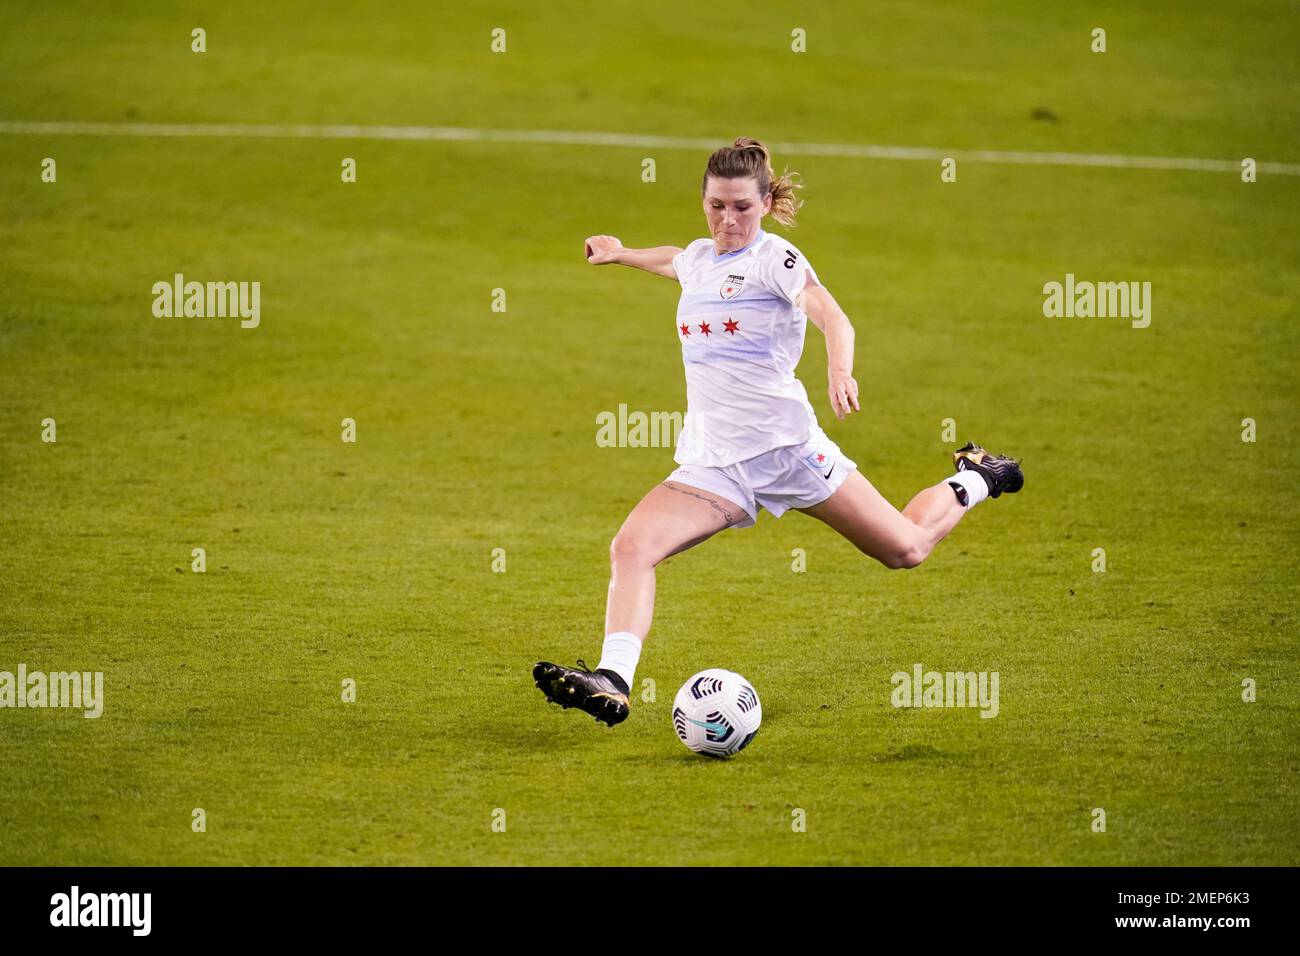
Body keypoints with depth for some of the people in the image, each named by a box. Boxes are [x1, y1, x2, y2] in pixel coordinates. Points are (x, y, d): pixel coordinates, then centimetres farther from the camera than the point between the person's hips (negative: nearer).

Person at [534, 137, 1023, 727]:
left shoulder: (775, 258, -8)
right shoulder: (699, 257, 11)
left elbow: (832, 317, -26)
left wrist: (840, 373, -46)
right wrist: (620, 253, 52)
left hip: (786, 446, -5)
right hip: (711, 463, 5)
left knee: (906, 550, 5)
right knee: (630, 549, -21)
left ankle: (971, 483, 36)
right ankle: (611, 683, -30)